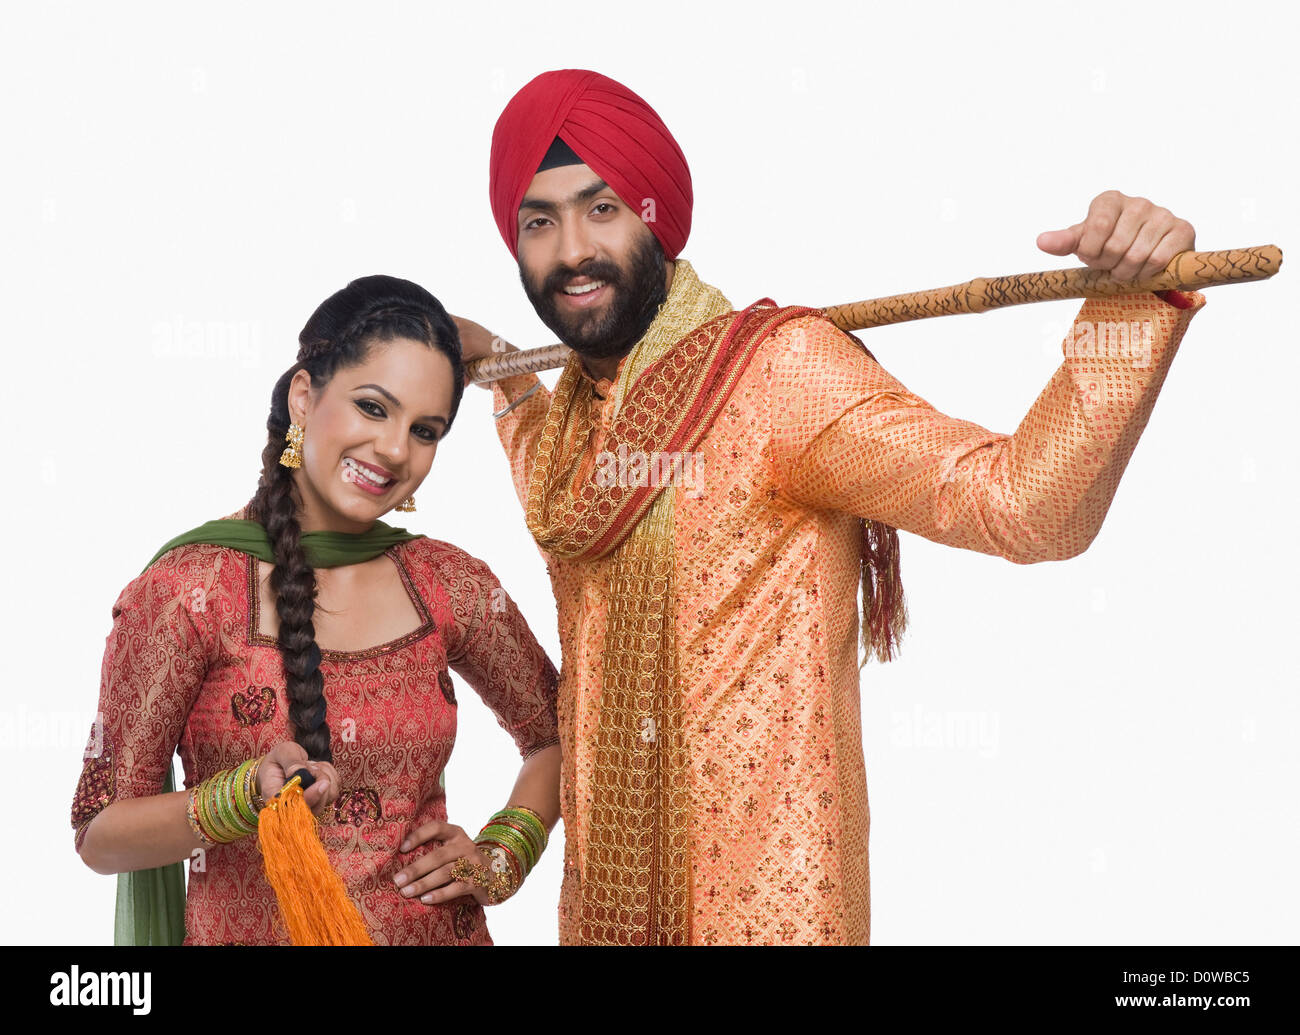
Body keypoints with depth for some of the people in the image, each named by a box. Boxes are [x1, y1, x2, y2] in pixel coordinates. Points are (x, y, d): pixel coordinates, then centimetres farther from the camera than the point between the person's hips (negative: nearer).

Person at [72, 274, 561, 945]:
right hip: (249, 930, -2)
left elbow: (556, 735, 12)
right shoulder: (188, 590, -12)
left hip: (438, 930, 3)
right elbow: (100, 834, -10)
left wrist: (500, 857, -2)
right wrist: (245, 796, -26)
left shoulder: (448, 584, -3)